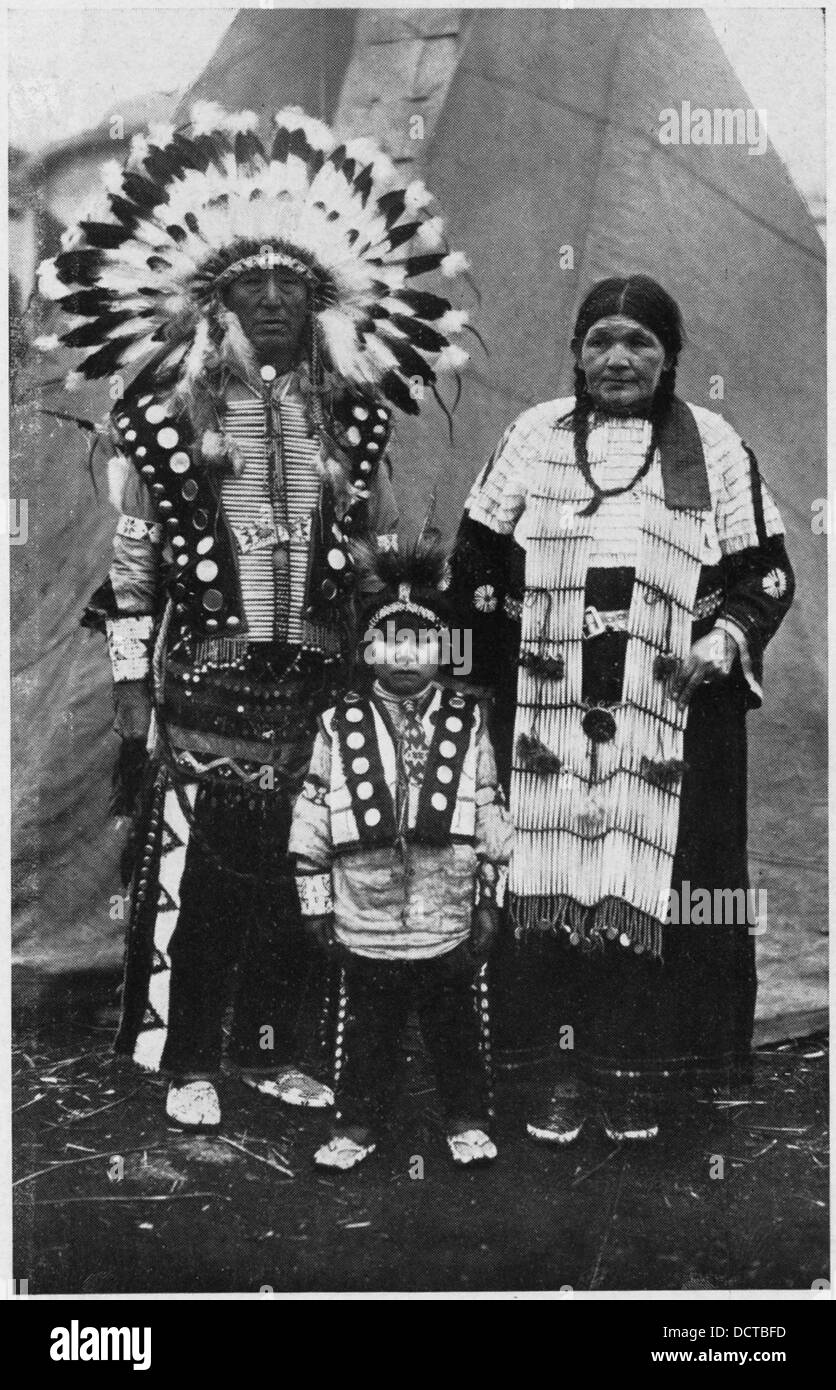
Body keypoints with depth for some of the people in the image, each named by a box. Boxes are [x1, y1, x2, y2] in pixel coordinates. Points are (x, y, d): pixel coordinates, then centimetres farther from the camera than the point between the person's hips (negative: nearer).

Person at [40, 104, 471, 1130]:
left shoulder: (353, 419, 8)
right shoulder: (165, 414, 1)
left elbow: (386, 561, 13)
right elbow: (131, 566, 0)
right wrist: (130, 698, -2)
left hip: (319, 678, 3)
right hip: (205, 672, -2)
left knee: (298, 869, 6)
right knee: (192, 864, 0)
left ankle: (269, 1050, 22)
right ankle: (189, 1064, 16)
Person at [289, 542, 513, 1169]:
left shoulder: (468, 723, 2)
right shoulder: (339, 728, 0)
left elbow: (491, 817, 5)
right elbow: (310, 821, 4)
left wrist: (491, 899, 4)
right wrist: (316, 903, 3)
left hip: (450, 922, 0)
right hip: (366, 924, 0)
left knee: (457, 1028, 13)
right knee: (367, 1033, 11)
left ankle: (468, 1122, 30)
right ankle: (358, 1124, 27)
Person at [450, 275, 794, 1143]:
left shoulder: (713, 446, 6)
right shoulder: (535, 436, 10)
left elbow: (764, 573, 7)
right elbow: (475, 556, 11)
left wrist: (724, 642, -9)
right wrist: (508, 636, -1)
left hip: (668, 716, -1)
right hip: (551, 712, 1)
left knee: (649, 892, 0)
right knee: (556, 891, 2)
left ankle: (636, 1075, 15)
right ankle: (573, 1070, 14)